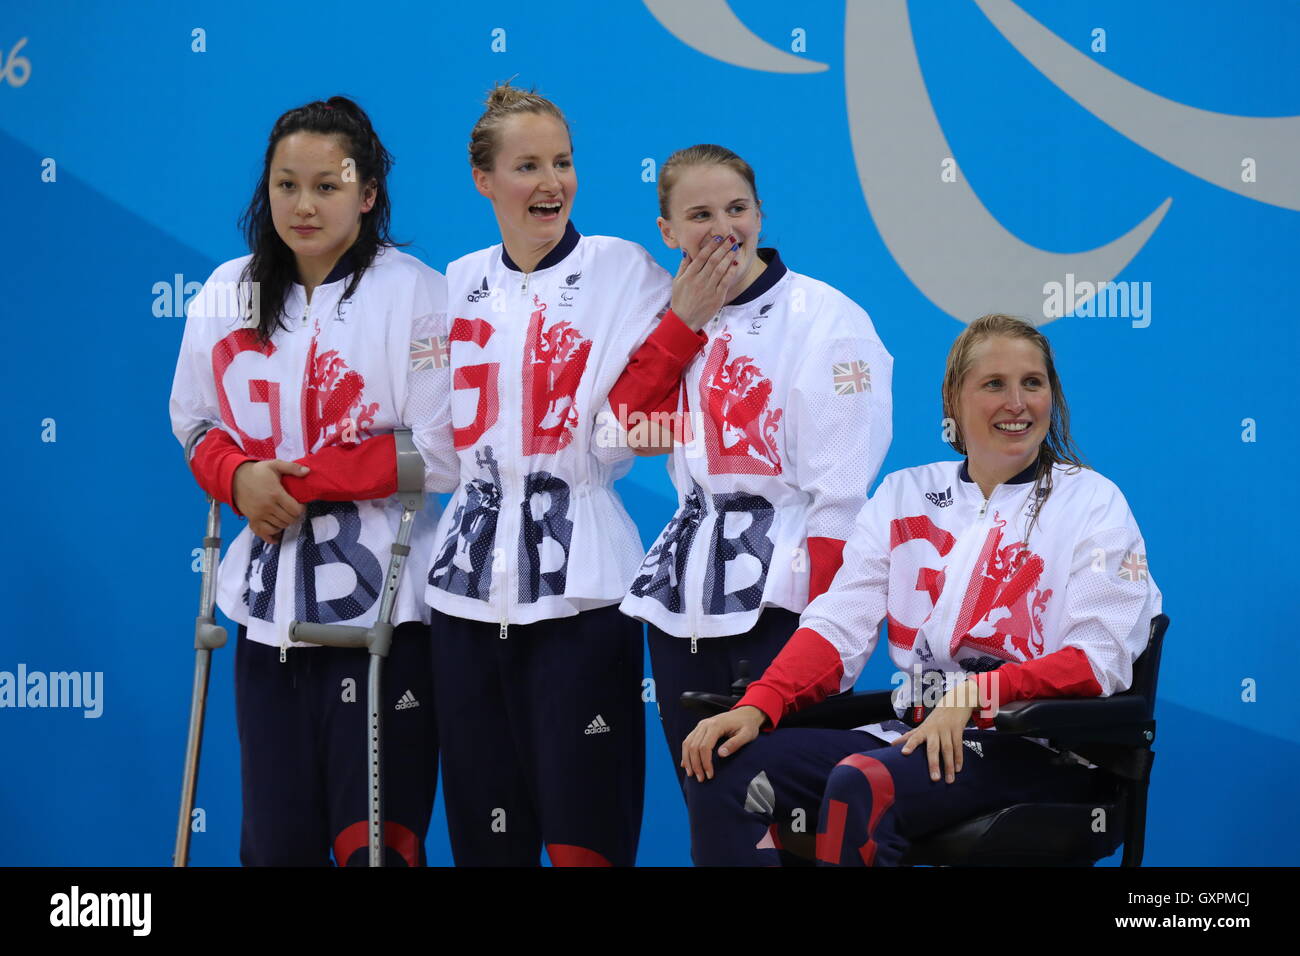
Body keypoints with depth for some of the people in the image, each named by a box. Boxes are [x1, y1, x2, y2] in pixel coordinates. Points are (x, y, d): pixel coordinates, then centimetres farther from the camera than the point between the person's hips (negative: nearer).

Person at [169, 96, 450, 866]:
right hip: (270, 604, 5)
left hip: (380, 606, -5)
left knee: (375, 838, -2)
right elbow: (196, 423, 16)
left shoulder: (415, 294, -7)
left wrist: (301, 479, -15)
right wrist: (239, 477, -6)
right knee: (276, 841, 9)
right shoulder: (228, 296, 8)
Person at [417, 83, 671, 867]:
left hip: (578, 578, -4)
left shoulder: (622, 270, -1)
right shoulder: (459, 286, 12)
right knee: (484, 831, 8)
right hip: (473, 578, 4)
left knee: (584, 828, -5)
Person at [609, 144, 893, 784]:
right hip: (685, 592, 6)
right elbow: (634, 430, 1)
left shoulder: (824, 317, -7)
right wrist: (682, 320, -3)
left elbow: (840, 489, -12)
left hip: (781, 593, -6)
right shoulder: (681, 320, 14)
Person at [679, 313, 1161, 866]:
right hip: (917, 733, 5)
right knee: (726, 768, -17)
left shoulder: (1090, 503, 2)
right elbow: (840, 624, 5)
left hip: (1039, 752, -5)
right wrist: (758, 705, -13)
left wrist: (975, 695, -22)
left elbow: (1099, 659, -8)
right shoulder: (905, 496, 14)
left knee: (859, 785, -33)